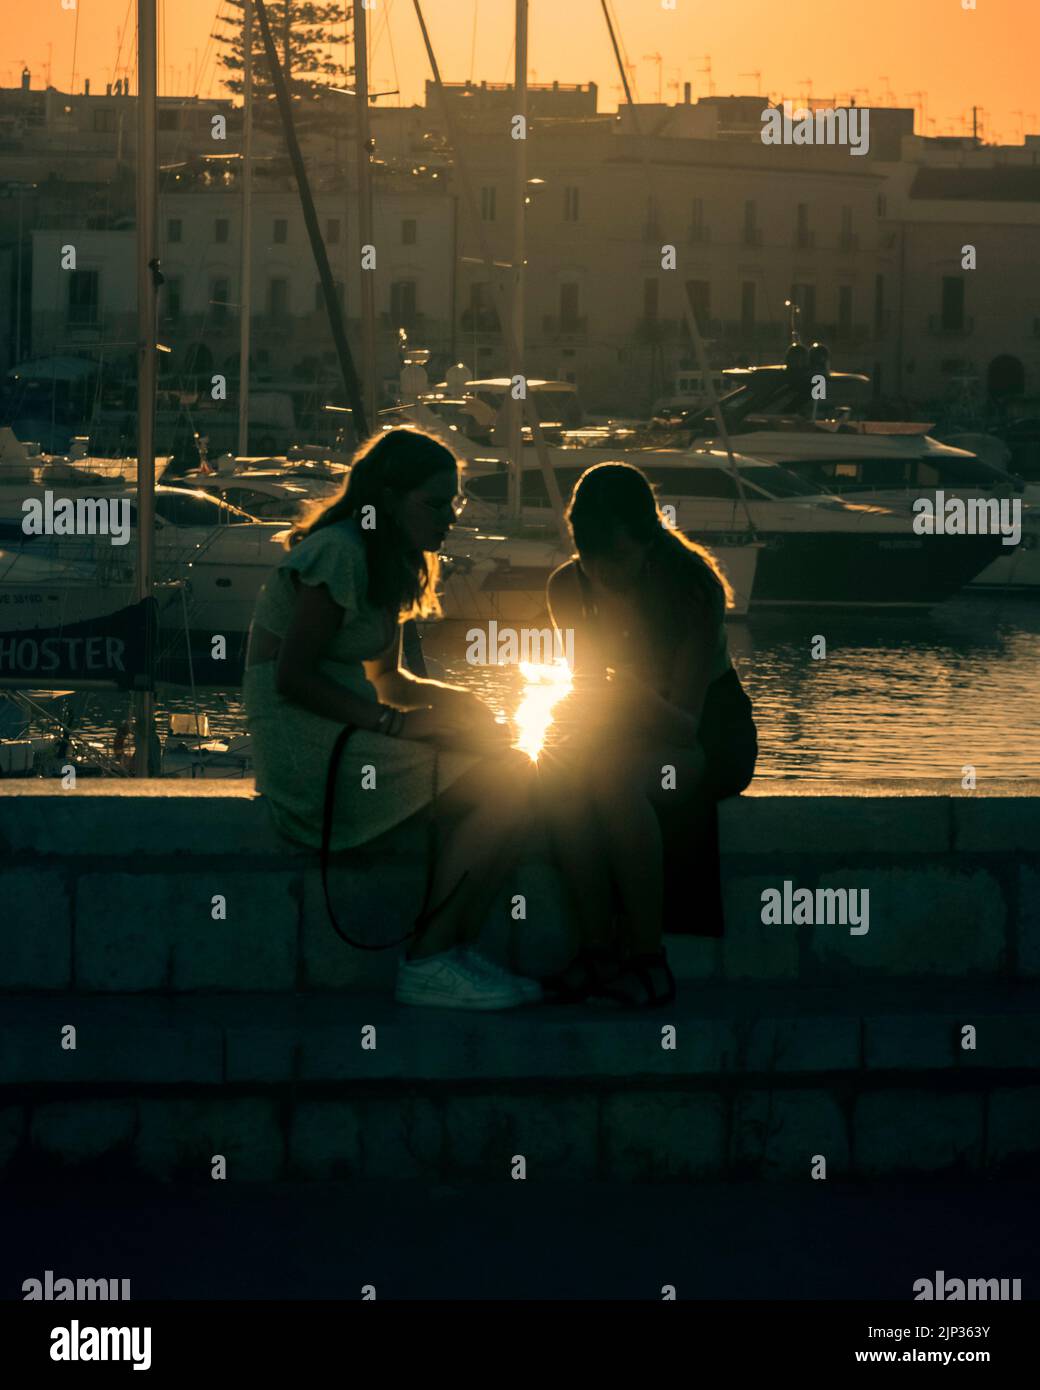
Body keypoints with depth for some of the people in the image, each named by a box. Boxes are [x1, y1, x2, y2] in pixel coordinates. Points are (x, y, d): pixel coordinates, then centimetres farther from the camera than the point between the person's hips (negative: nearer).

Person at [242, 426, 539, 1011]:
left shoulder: (387, 563, 18)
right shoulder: (338, 552, -13)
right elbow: (292, 677, -18)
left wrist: (457, 701, 5)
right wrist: (394, 721, -22)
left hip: (345, 737, 10)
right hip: (306, 746, -10)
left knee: (511, 767, -5)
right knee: (504, 783, -18)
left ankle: (455, 950, -9)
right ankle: (427, 964, -15)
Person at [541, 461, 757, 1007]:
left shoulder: (693, 588, -23)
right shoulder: (568, 587, -5)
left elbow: (683, 721, -25)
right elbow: (587, 684, 4)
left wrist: (625, 686, -43)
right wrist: (580, 713, -21)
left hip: (710, 736, -5)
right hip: (632, 734, 5)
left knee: (615, 776, -36)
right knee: (560, 769, -29)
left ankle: (647, 957, -29)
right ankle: (597, 947, -24)